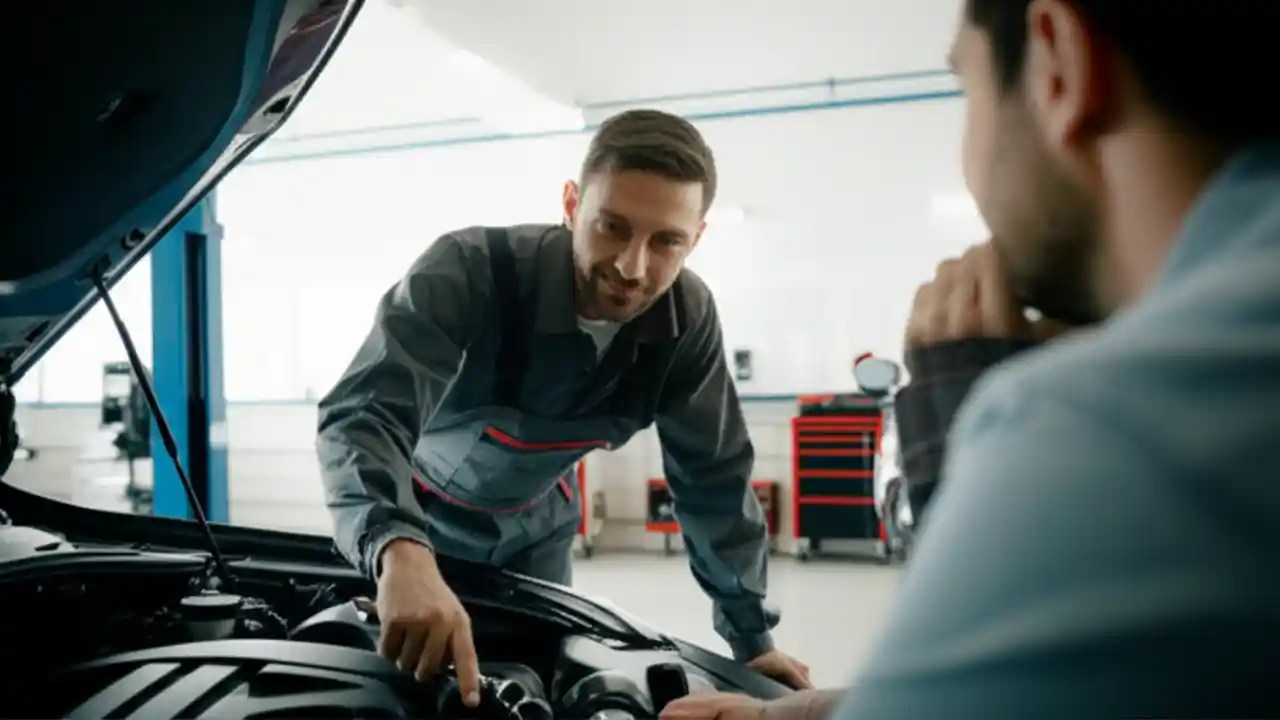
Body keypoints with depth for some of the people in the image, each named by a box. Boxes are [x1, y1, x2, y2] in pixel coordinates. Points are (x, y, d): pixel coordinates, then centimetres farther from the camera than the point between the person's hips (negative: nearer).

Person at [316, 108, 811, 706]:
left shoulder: (686, 318, -21)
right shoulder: (467, 270, -34)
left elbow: (714, 474, -13)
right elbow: (362, 413, -45)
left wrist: (752, 637, -11)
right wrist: (402, 553, -65)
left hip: (535, 529, 3)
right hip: (424, 515, -3)